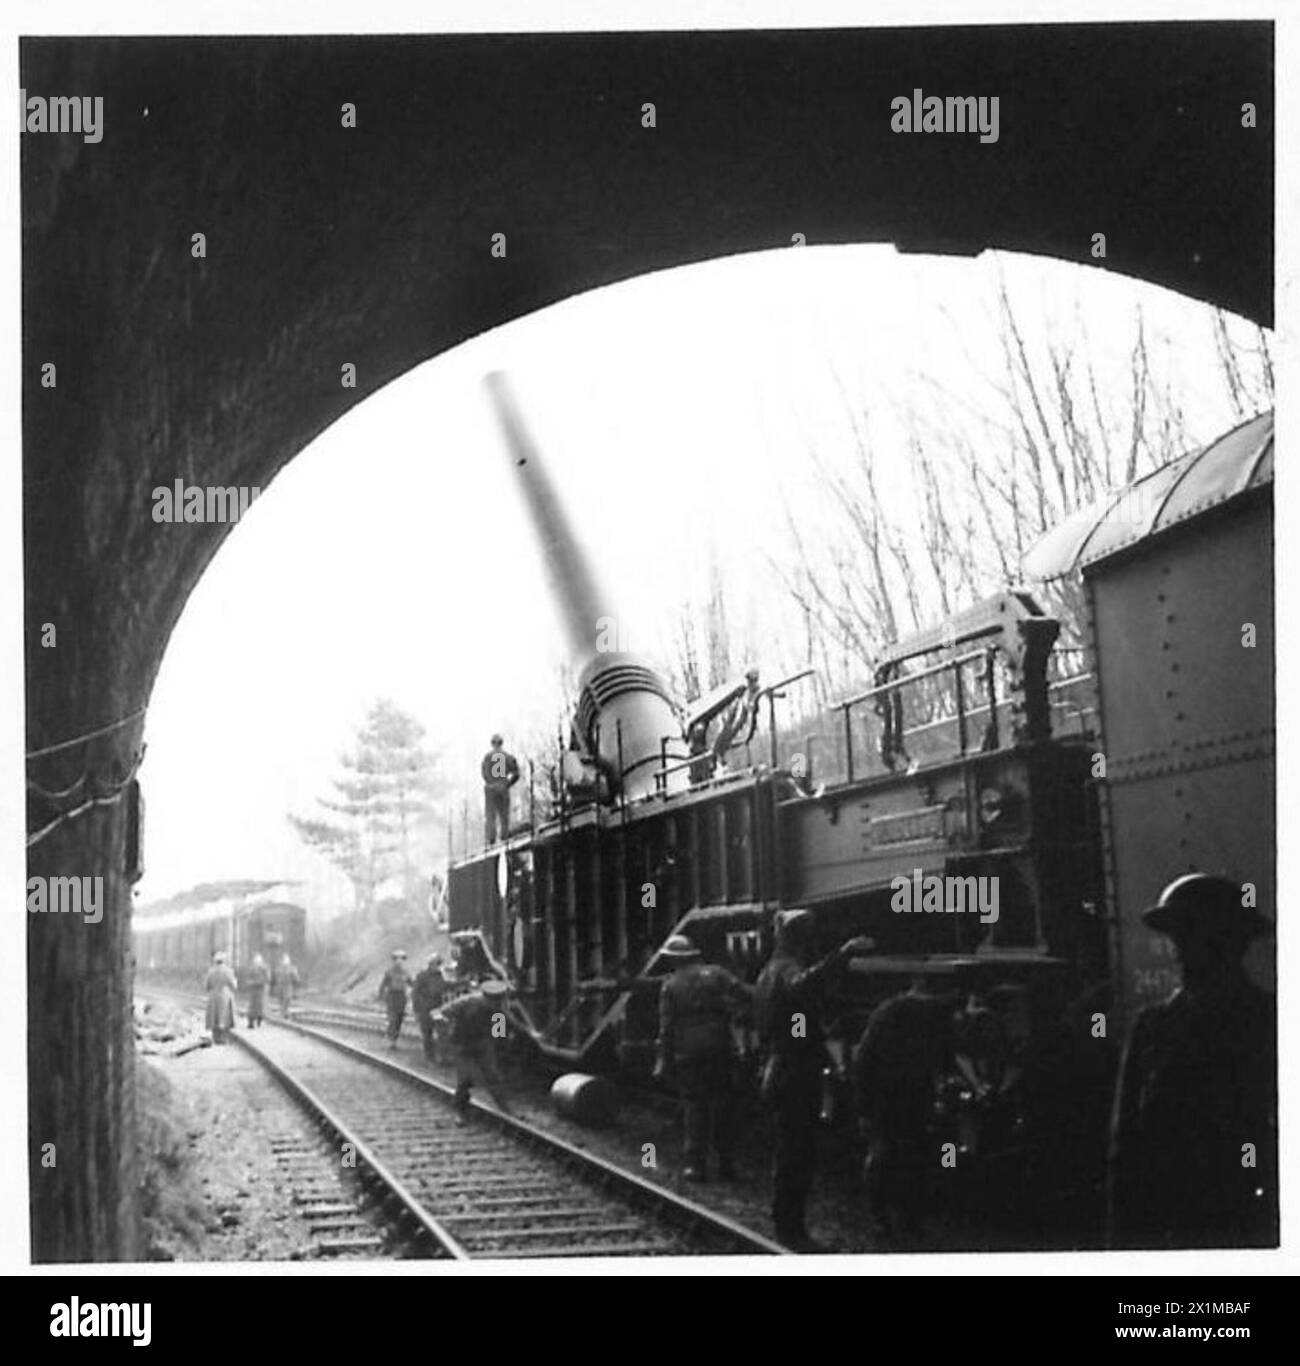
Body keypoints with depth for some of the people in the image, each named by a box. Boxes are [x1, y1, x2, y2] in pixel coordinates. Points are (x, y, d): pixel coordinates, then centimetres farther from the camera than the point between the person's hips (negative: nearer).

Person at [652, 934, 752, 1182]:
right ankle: (725, 1163, 10)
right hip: (720, 1049, 1)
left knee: (694, 1106, 6)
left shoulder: (670, 985, 3)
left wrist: (663, 1062, 4)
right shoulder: (716, 974, 4)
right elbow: (748, 994, -7)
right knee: (722, 1105, 9)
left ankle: (696, 1164, 3)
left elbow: (666, 1029, 0)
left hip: (687, 1053, -1)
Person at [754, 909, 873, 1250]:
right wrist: (843, 954, -52)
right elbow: (803, 984, -43)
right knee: (798, 1154, -7)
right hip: (797, 1075, -11)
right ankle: (790, 1228, -5)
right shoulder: (787, 968, -17)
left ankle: (787, 1225, 26)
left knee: (790, 1151, 18)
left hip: (780, 1072, 11)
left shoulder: (772, 970, 18)